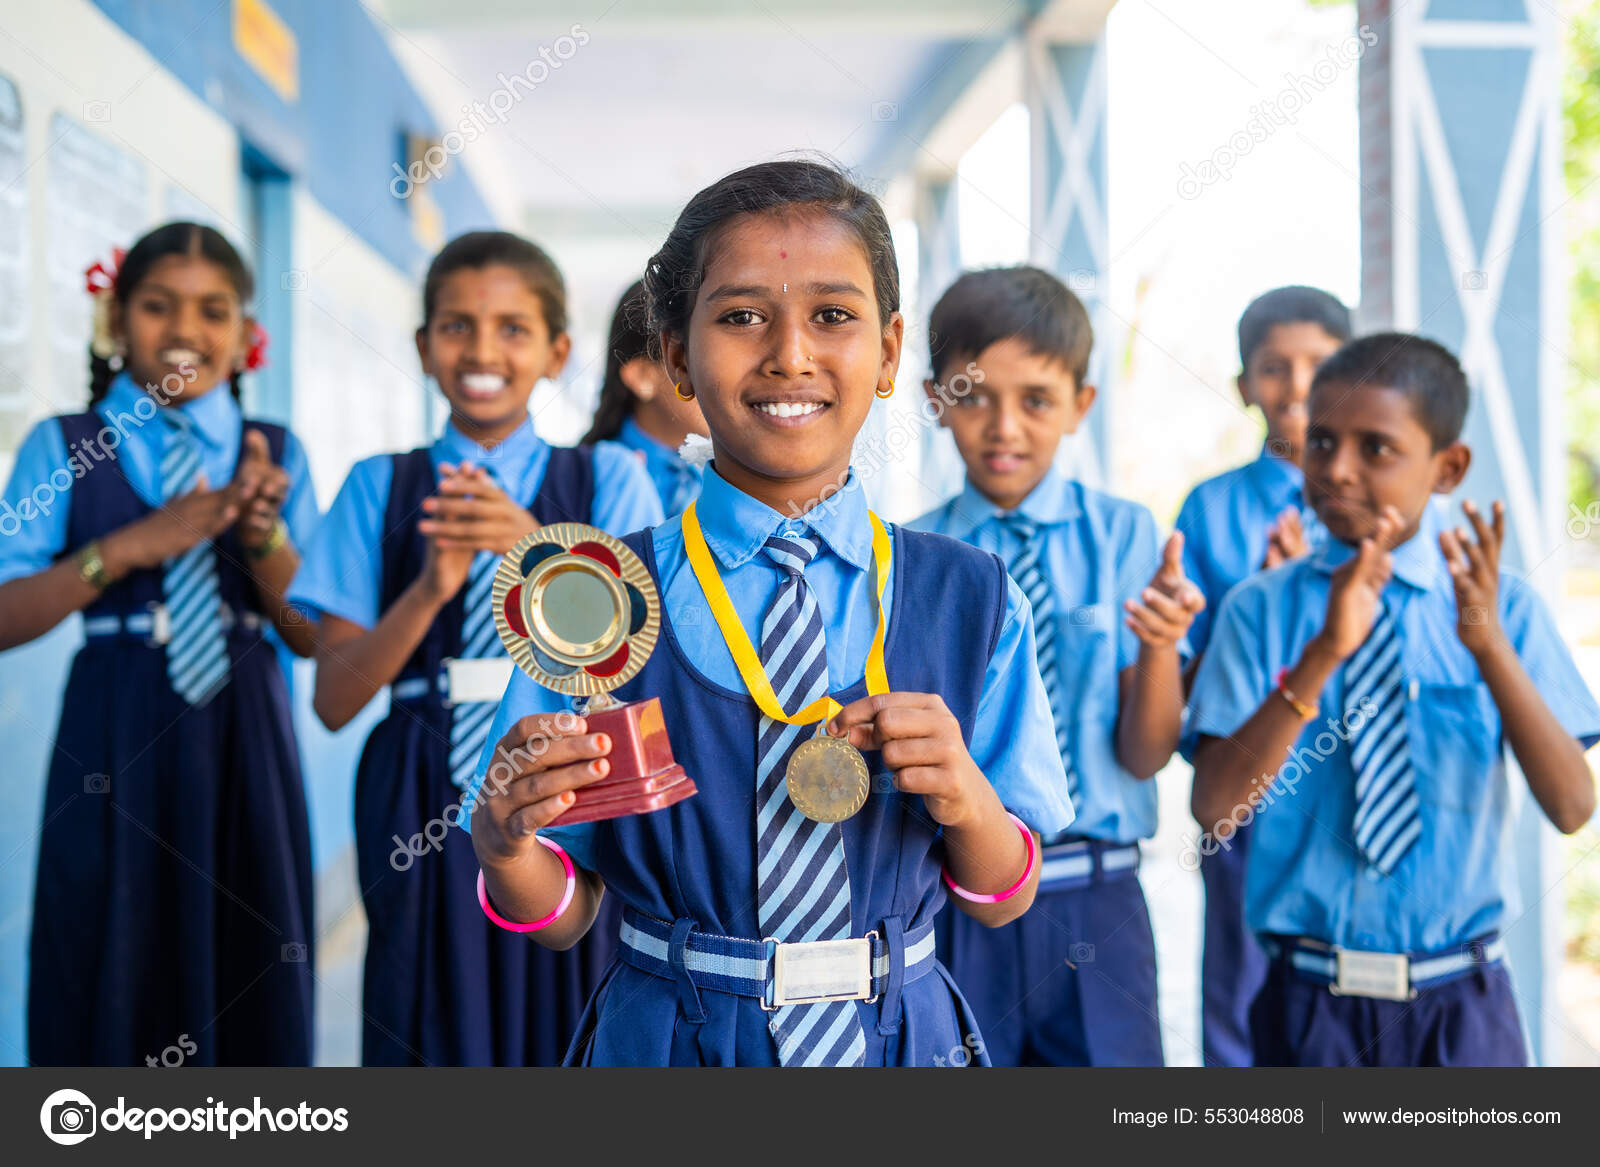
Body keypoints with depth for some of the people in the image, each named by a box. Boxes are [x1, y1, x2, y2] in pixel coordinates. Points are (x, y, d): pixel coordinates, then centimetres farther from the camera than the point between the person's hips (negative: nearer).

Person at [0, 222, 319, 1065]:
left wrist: (263, 536, -14)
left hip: (243, 742, 2)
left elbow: (314, 634, 3)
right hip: (116, 749, -1)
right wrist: (129, 546, -17)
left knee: (249, 987, 7)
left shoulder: (275, 454, 7)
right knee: (112, 987, 6)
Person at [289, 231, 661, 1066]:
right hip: (426, 805, 1)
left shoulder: (605, 476, 4)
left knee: (568, 1028, 4)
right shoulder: (380, 488, 6)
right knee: (431, 1030, 6)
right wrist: (431, 588, -16)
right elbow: (334, 700, 0)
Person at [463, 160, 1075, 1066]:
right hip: (668, 1039, -1)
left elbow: (1005, 901, 0)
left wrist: (965, 797, -20)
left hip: (901, 1035, 1)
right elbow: (561, 917, -4)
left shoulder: (970, 598, -6)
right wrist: (503, 839, -25)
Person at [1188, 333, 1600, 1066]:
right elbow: (1216, 806, -14)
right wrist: (1322, 655, -24)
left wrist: (1489, 645, -23)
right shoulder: (1262, 608, -5)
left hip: (1460, 1002, 1)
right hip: (1308, 999, 0)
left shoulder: (1502, 606, -4)